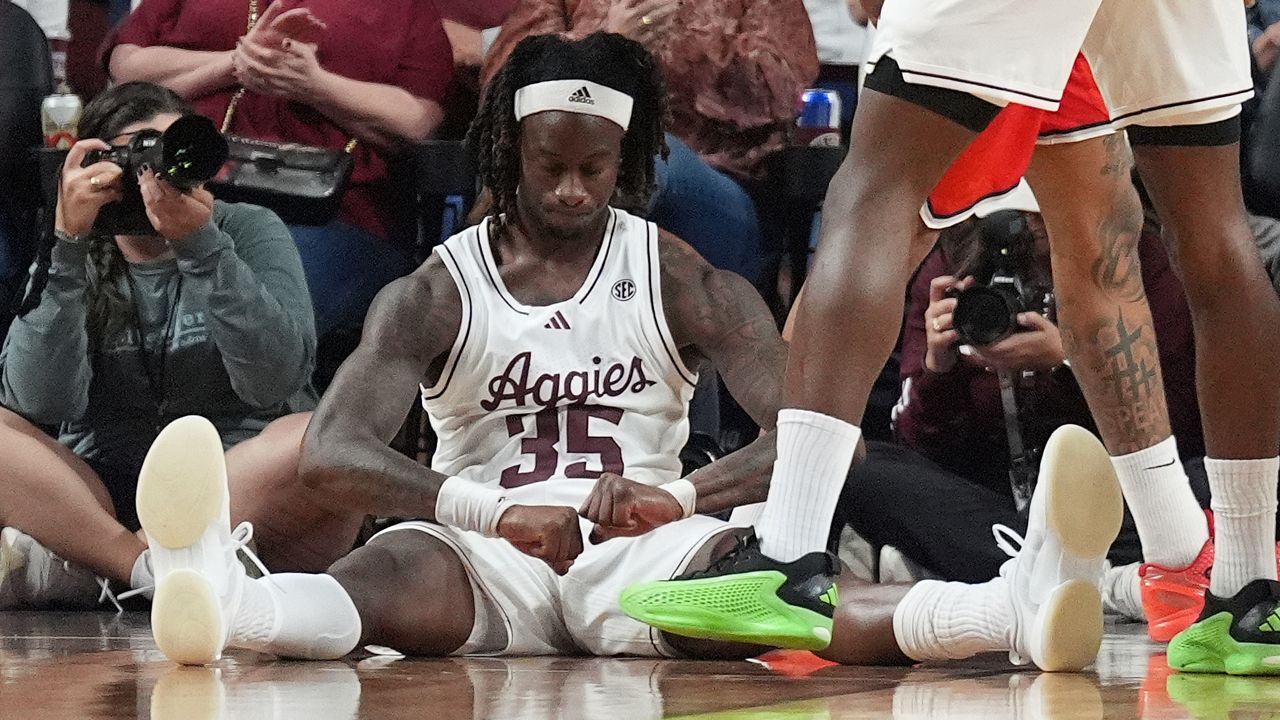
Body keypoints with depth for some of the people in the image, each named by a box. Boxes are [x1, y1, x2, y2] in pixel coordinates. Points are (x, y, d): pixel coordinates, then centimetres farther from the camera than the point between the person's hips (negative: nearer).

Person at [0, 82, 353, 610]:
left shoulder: (250, 232, 5)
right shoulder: (73, 262, 8)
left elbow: (273, 380, -13)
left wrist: (200, 245, -21)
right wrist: (69, 245, -16)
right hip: (101, 498, 1)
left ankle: (64, 567, -30)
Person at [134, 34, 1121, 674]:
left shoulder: (687, 284, 7)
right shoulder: (436, 293, 5)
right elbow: (334, 455, -9)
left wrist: (680, 496, -24)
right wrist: (490, 511, -25)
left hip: (646, 551, 0)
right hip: (490, 554, 0)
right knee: (395, 568, -37)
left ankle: (1023, 605, -63)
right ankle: (218, 599, -73)